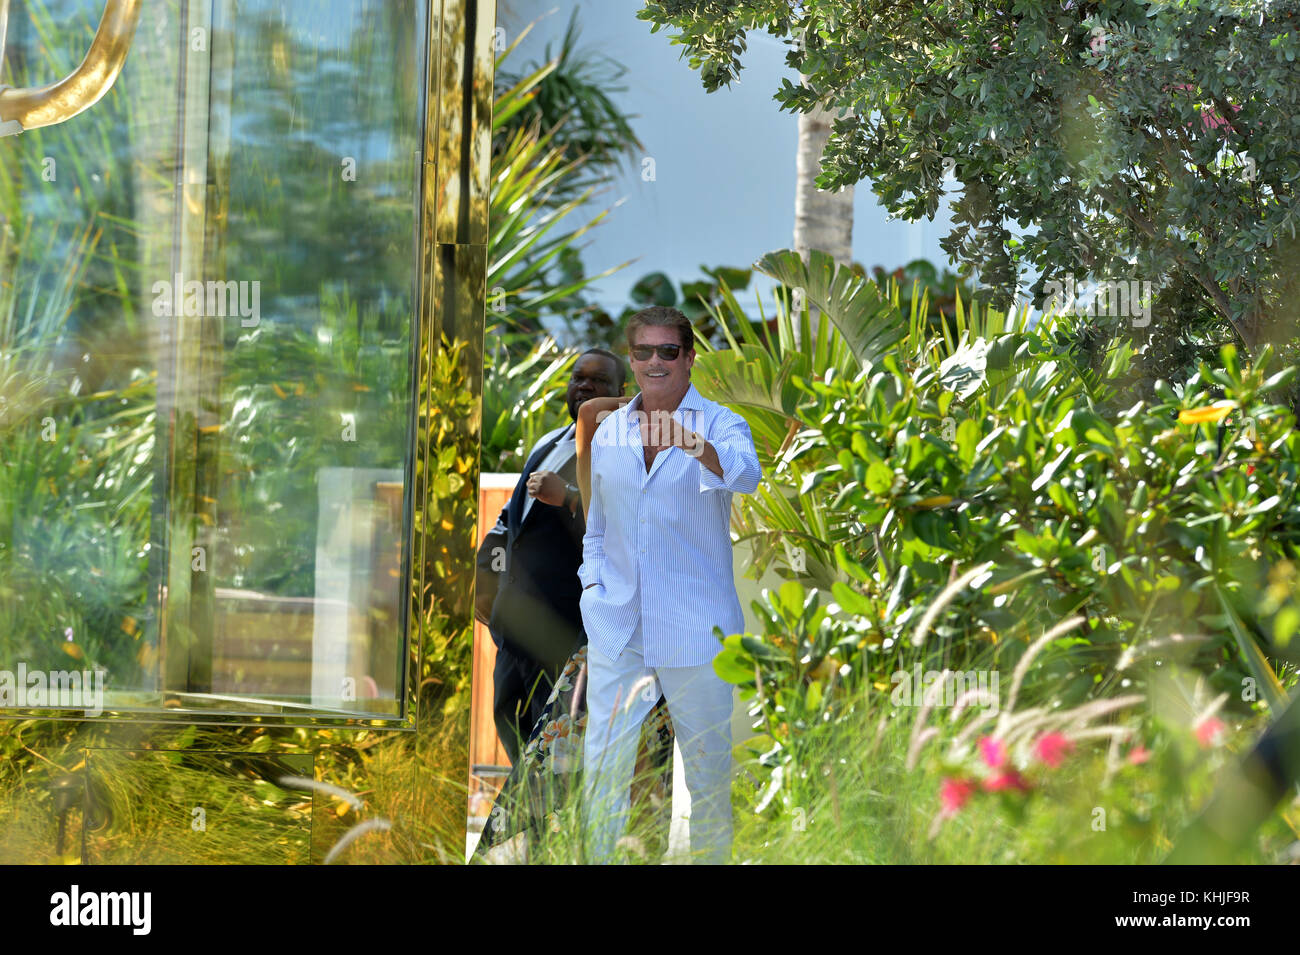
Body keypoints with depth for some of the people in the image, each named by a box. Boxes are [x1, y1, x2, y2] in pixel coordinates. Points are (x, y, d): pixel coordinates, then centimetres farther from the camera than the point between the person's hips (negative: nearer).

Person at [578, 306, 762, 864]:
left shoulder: (719, 424, -4)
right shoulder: (610, 431, 11)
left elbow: (745, 473, -27)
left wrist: (691, 442, -45)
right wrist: (594, 583, 7)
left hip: (694, 627, -3)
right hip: (616, 626, 3)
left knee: (709, 762, 5)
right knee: (603, 761, -1)